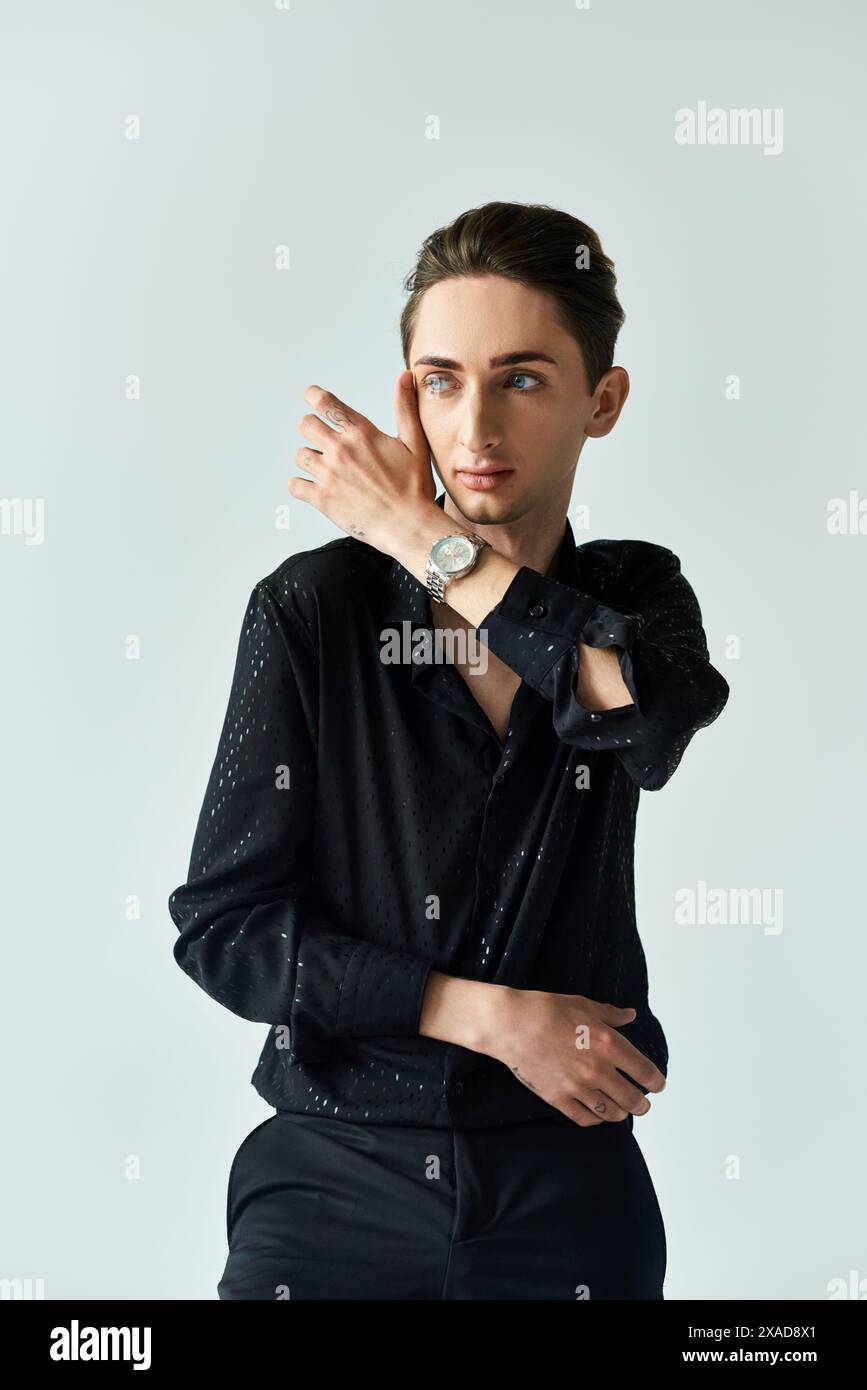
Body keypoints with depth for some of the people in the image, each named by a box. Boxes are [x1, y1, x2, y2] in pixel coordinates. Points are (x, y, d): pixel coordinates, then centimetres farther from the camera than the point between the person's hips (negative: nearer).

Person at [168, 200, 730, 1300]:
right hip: (336, 1175, -1)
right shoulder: (310, 609, -8)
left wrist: (423, 539, -18)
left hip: (567, 1180, 2)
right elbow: (222, 926, -10)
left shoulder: (638, 597, 0)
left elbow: (655, 713, -26)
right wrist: (489, 1015, -15)